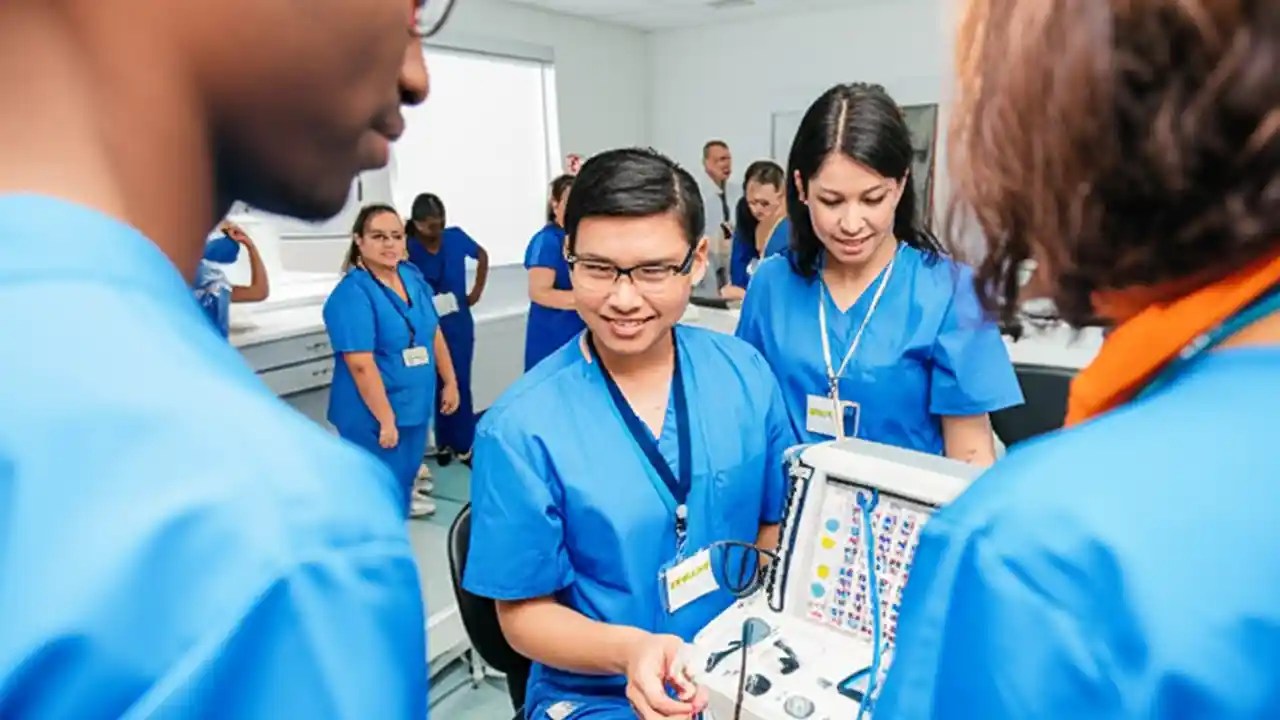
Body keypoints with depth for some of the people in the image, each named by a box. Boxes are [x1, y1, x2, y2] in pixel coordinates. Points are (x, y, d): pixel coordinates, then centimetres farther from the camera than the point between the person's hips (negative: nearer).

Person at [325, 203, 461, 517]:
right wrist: (386, 419, -22)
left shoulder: (413, 277, 3)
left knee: (404, 483, 22)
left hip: (416, 406, 7)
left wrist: (450, 382, 13)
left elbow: (434, 333, 12)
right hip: (373, 415, -7)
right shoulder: (352, 294, -19)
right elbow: (361, 365, -23)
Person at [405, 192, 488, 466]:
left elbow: (482, 256, 13)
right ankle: (444, 443, 25)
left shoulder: (456, 237, -6)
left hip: (459, 323, 2)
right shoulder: (407, 250, -14)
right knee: (435, 386, 9)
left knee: (460, 384, 7)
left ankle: (464, 445, 20)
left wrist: (477, 291, 9)